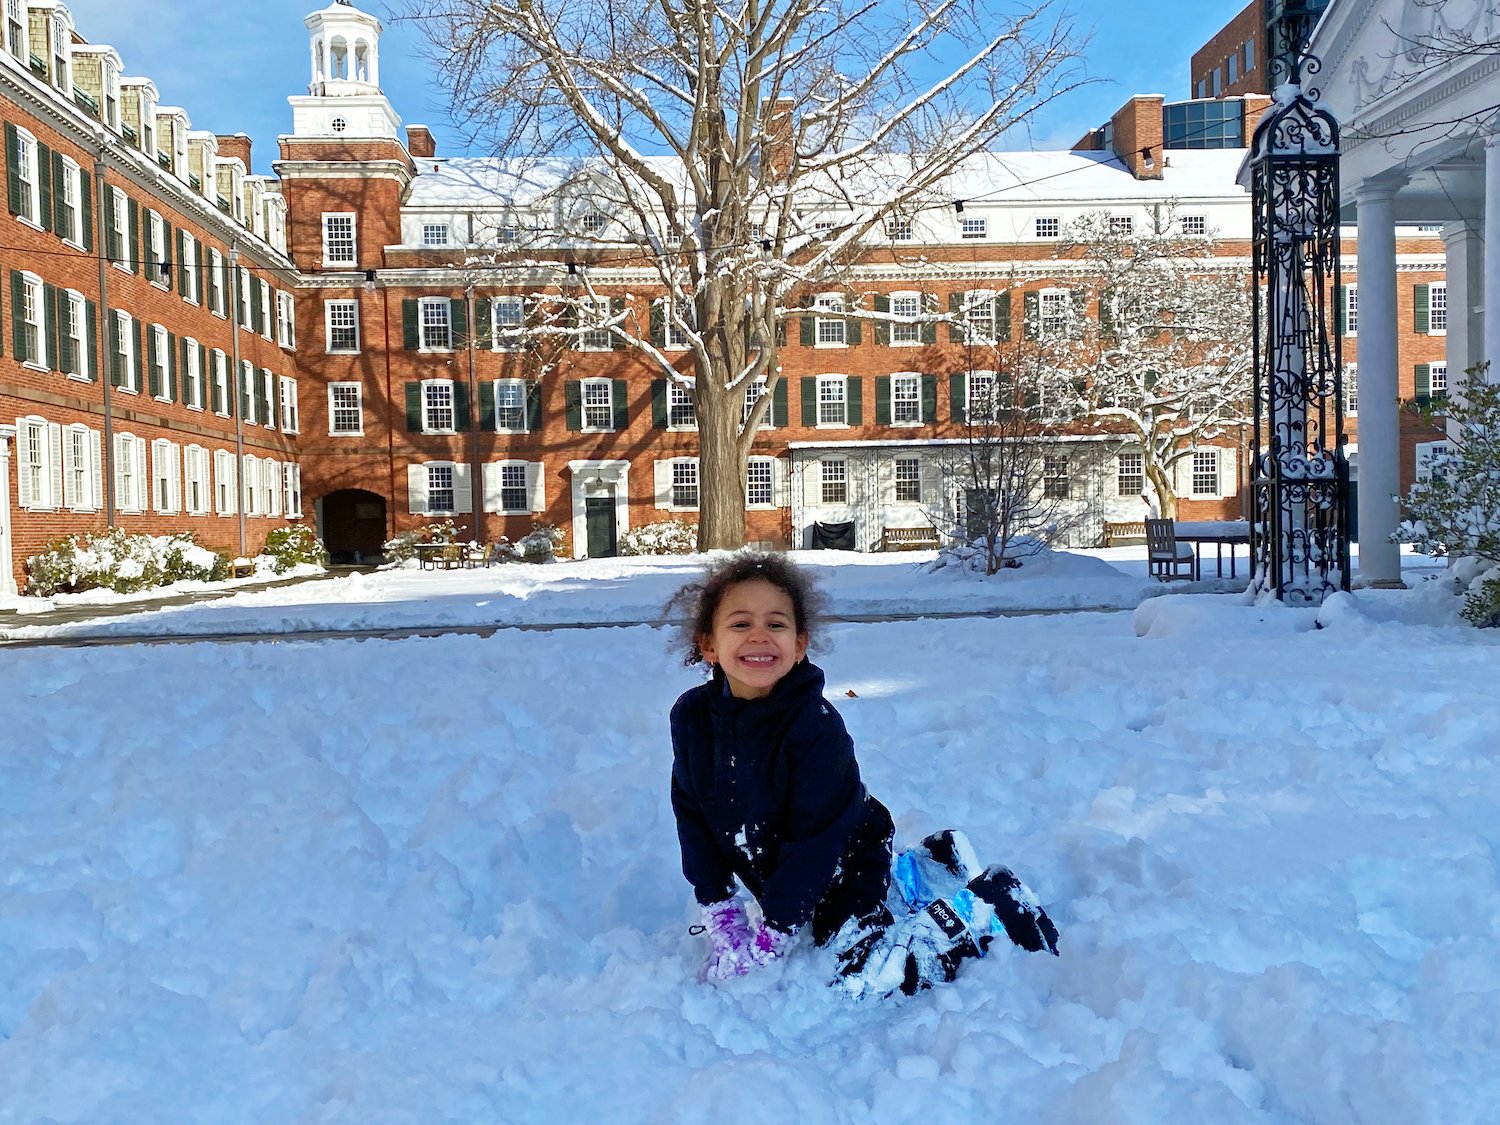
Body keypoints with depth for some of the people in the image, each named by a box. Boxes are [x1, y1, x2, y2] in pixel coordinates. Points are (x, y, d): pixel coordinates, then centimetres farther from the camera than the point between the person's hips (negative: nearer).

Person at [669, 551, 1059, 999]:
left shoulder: (816, 726, -31)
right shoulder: (691, 716, -16)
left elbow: (814, 840, -27)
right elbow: (693, 815, -6)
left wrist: (770, 936, -24)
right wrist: (719, 911, -8)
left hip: (846, 857, -6)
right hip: (773, 870, 6)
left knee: (865, 976, -18)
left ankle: (987, 907, -1)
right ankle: (920, 868, 41)